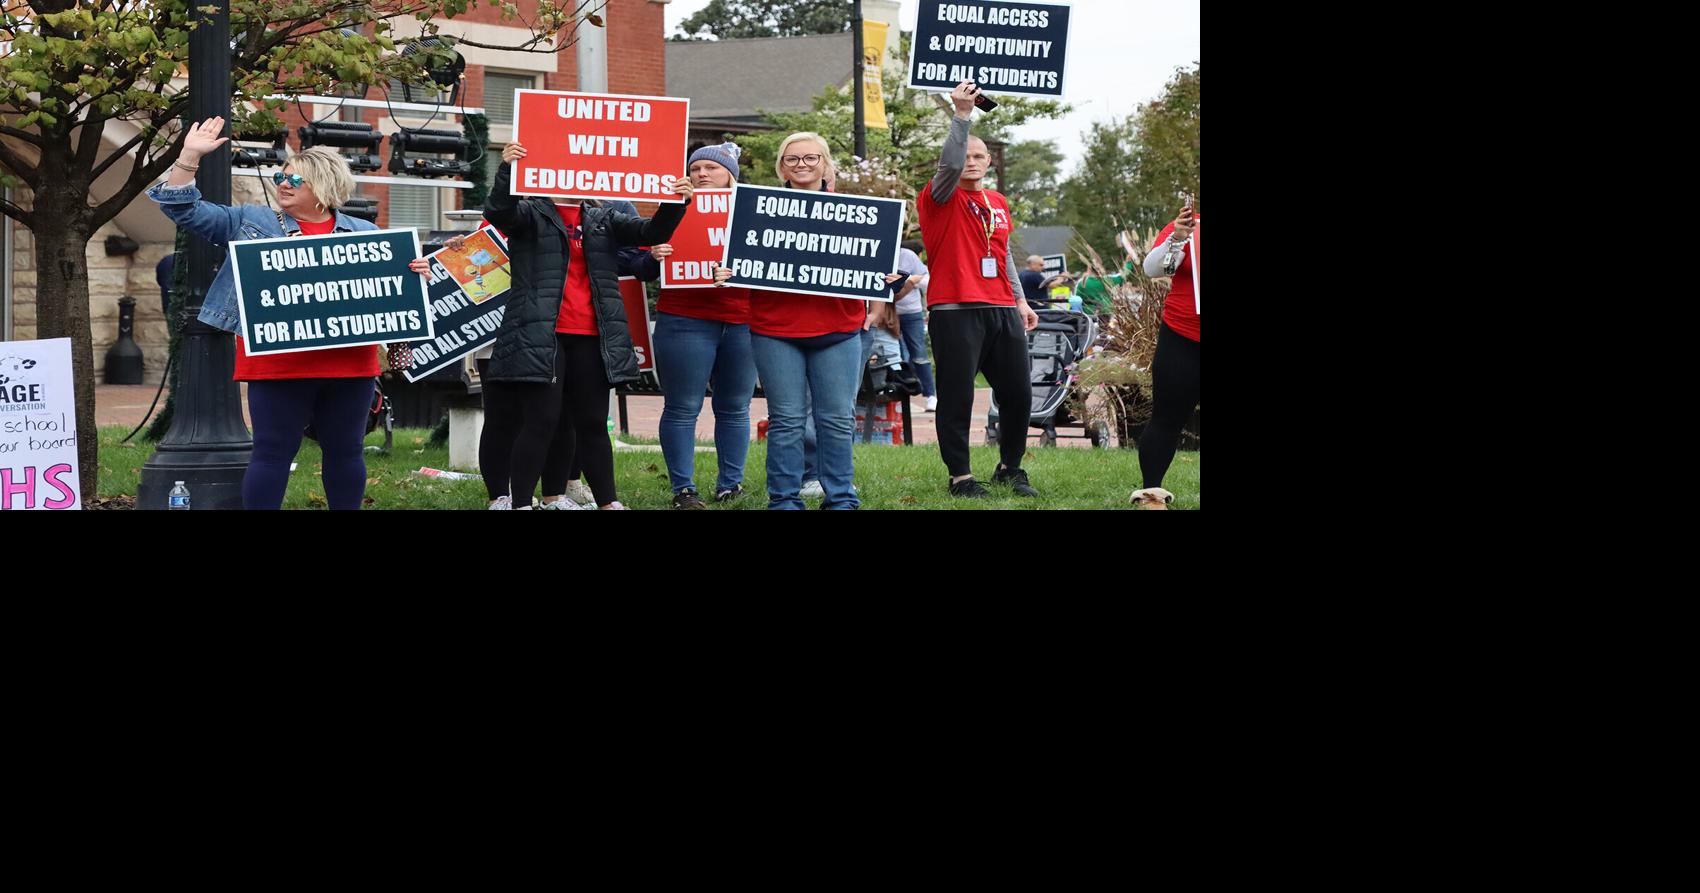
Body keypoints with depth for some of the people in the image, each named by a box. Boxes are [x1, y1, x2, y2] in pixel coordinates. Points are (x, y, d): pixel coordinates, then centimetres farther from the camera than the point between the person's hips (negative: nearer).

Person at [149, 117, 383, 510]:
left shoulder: (364, 234, 12)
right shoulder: (252, 223, 8)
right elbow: (185, 210, 7)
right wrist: (190, 157, -3)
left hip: (349, 365, 2)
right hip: (278, 366, -2)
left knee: (346, 451, 9)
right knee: (273, 452, -2)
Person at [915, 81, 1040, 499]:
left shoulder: (998, 203, 18)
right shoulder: (941, 198, -1)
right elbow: (949, 164, -22)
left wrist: (1020, 300, 20)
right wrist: (962, 115, -29)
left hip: (1002, 311, 6)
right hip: (956, 311, -6)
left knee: (1018, 394, 6)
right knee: (957, 397, -4)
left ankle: (1011, 468, 23)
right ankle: (960, 476, 4)